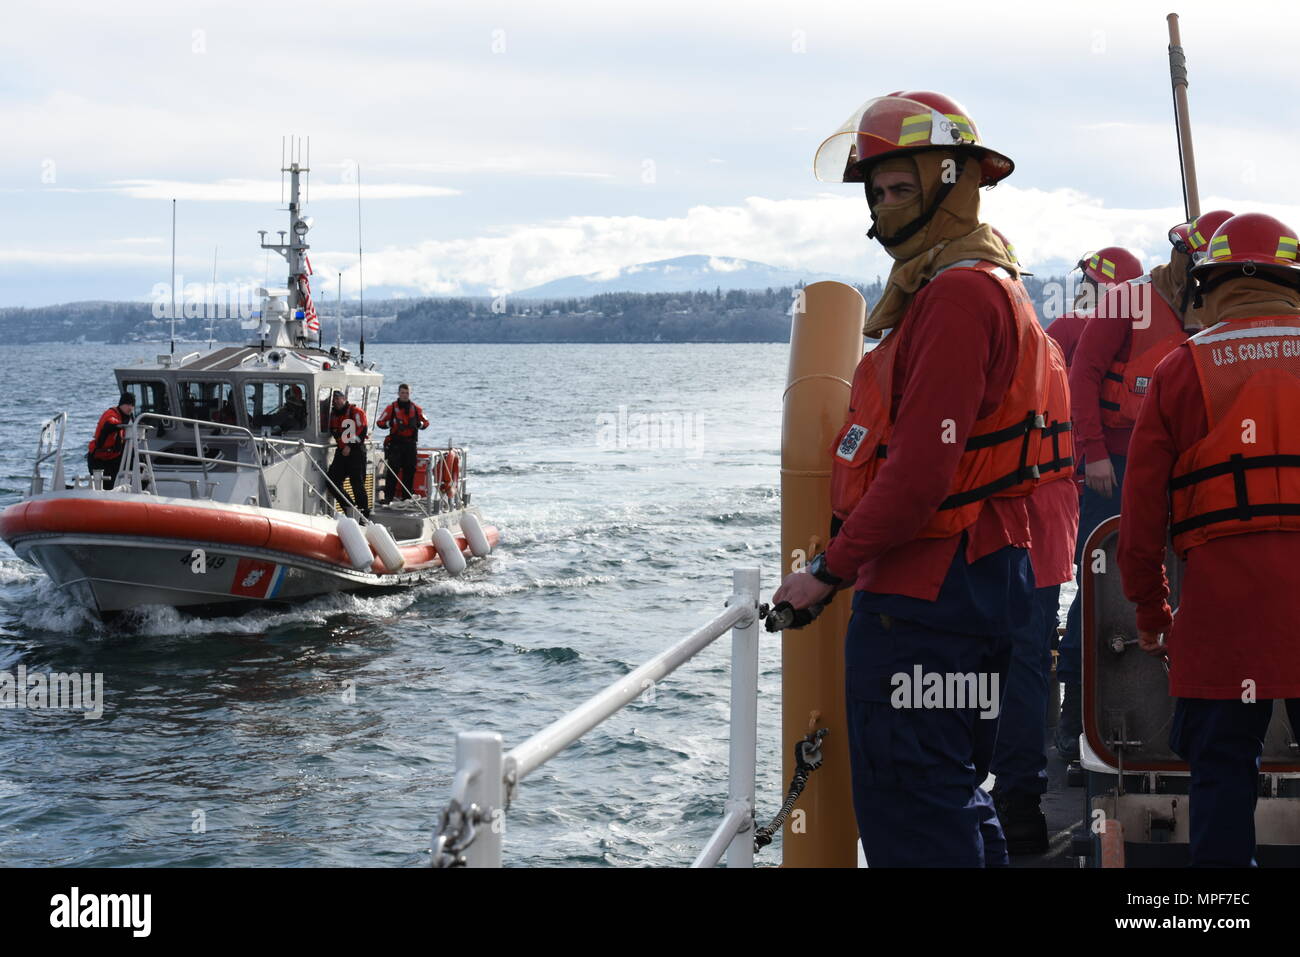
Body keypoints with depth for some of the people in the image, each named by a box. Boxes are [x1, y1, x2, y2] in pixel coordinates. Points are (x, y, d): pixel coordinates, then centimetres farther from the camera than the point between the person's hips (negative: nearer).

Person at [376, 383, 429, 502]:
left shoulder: (416, 408, 10)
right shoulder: (391, 408, 2)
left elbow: (426, 422, 14)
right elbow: (379, 422, 2)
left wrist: (418, 424, -8)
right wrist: (391, 423, -17)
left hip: (410, 443, 3)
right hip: (395, 443, -3)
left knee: (410, 470, 4)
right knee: (393, 469, -11)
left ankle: (407, 496, 12)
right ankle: (389, 495, -11)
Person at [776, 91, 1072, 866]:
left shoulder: (958, 295, -16)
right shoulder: (991, 285, 18)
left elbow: (921, 469, -22)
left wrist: (831, 569, -14)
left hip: (924, 592, -11)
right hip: (973, 580, 11)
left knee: (908, 811, -6)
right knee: (954, 795, 19)